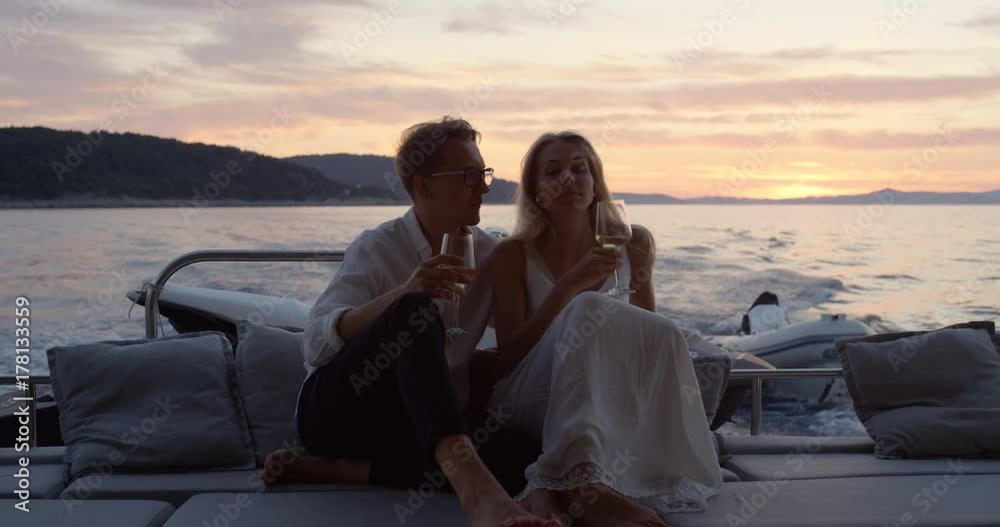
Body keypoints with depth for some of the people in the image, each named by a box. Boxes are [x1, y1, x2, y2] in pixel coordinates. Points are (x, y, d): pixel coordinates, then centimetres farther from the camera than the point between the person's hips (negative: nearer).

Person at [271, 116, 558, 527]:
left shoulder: (490, 254, 7)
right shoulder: (377, 247, -4)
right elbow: (315, 343, -18)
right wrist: (403, 294, -32)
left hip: (415, 425, 4)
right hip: (333, 408, -4)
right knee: (415, 311, -32)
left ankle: (333, 470, -21)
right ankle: (474, 486, -53)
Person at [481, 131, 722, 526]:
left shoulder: (630, 244, 7)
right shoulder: (512, 256, -3)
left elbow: (645, 346, 13)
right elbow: (506, 360, -11)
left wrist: (643, 278, -7)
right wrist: (570, 285, -23)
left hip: (605, 403, 4)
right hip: (530, 403, -4)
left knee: (664, 336, -27)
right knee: (589, 310, -31)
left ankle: (552, 485, -37)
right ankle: (580, 483, -48)